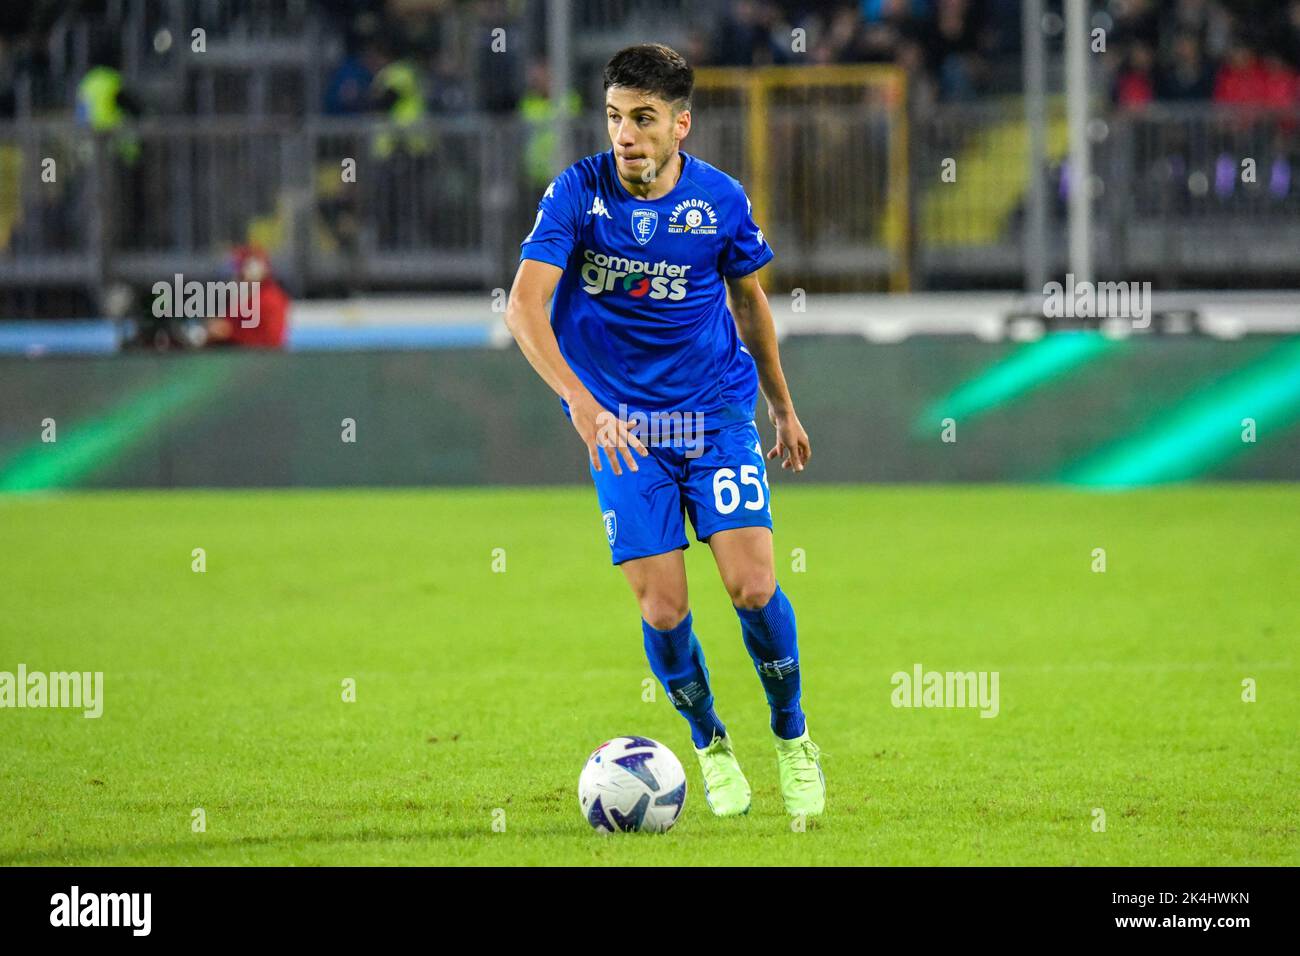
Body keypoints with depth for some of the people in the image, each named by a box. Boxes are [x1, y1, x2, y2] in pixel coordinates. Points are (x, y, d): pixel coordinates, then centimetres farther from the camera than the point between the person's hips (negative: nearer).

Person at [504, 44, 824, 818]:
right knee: (662, 606, -6)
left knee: (752, 584, -12)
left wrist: (783, 407, 21)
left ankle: (793, 739, 12)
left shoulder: (720, 199, -5)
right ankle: (710, 743, 21)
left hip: (718, 409, 1)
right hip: (621, 422, -1)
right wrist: (581, 400, -36)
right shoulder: (577, 193, -12)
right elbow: (525, 304, -22)